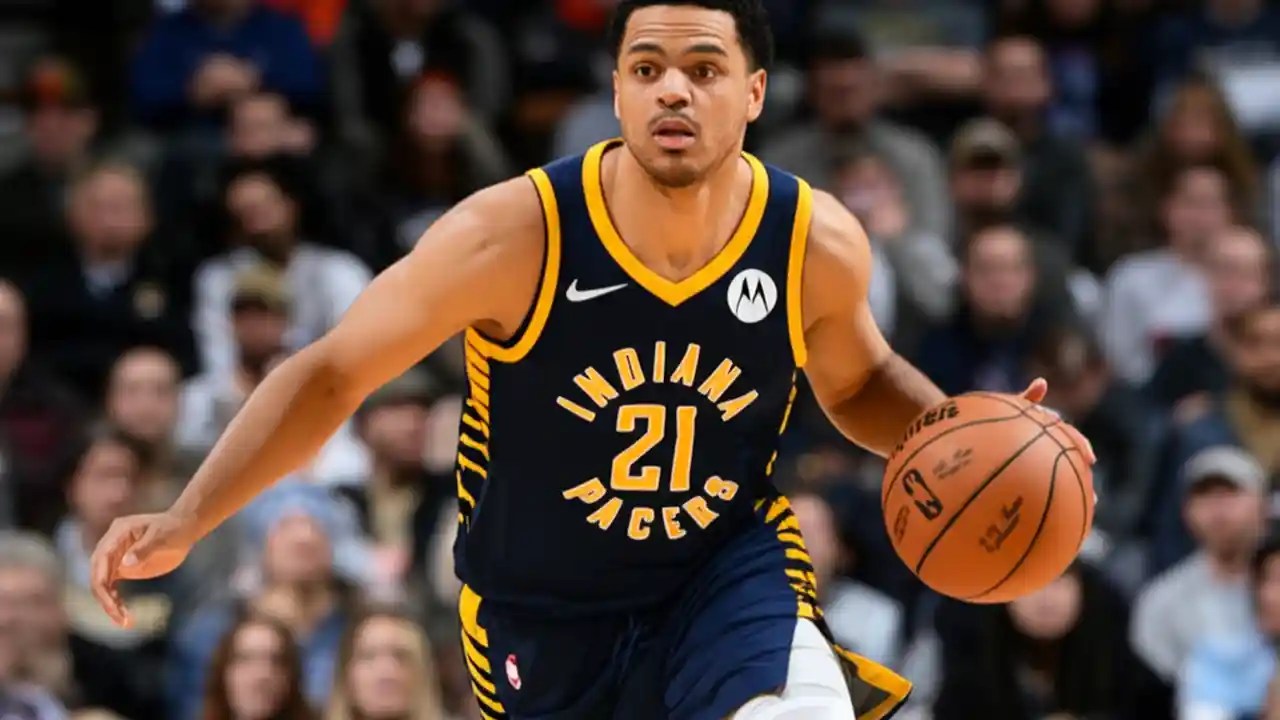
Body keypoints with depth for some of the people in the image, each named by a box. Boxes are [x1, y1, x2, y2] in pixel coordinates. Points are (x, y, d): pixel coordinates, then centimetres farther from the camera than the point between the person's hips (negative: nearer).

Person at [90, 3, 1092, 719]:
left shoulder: (818, 242, -14)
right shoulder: (514, 235, -23)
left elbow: (859, 383, 9)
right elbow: (331, 375, -14)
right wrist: (183, 524, -23)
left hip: (729, 568, 0)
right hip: (540, 612, 0)